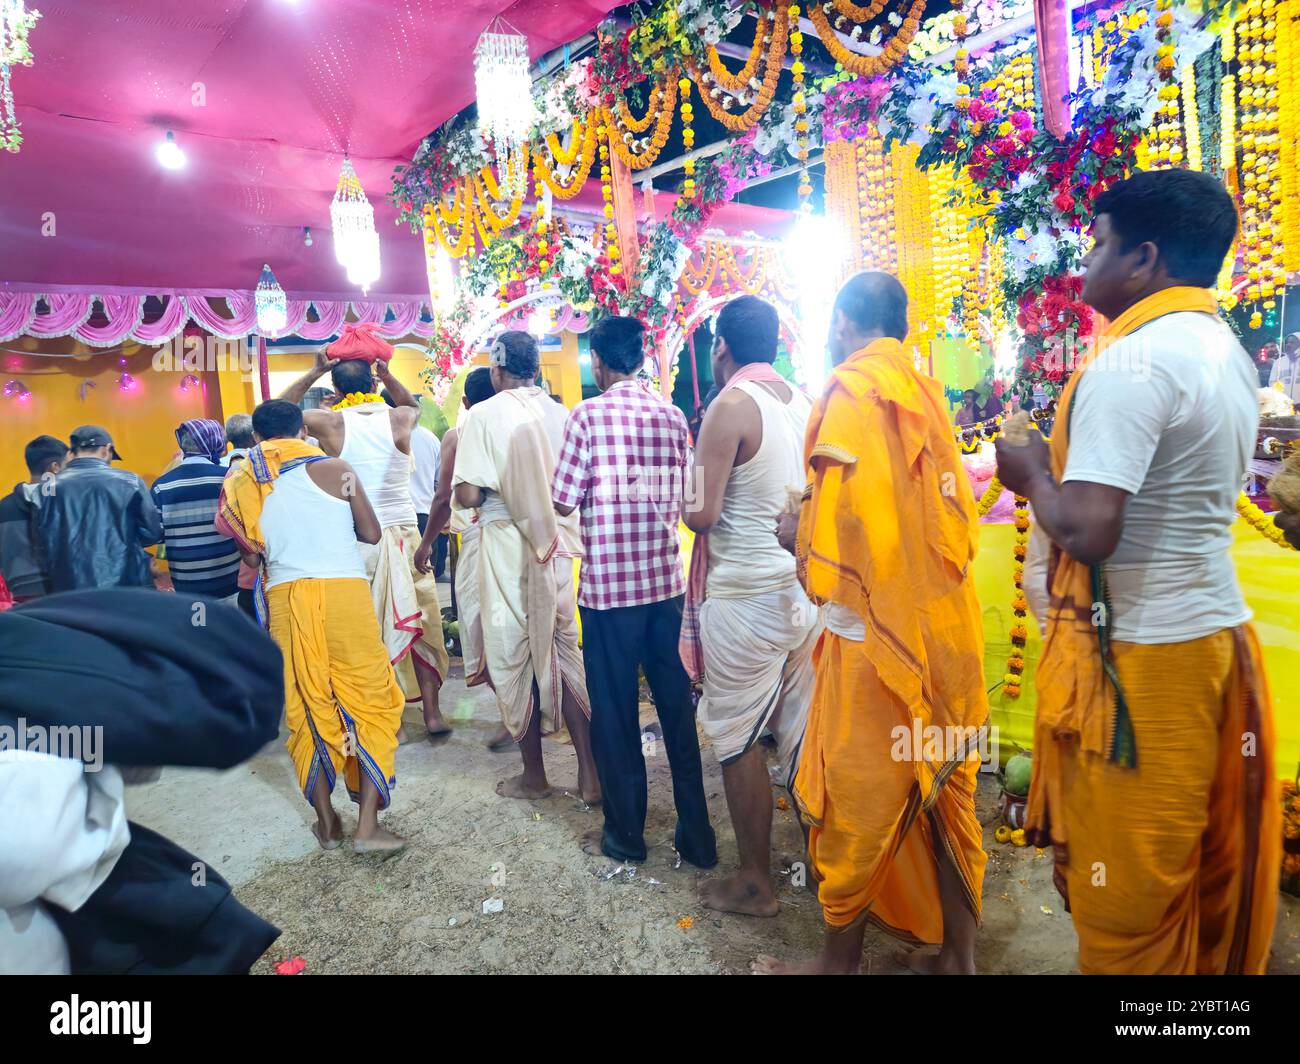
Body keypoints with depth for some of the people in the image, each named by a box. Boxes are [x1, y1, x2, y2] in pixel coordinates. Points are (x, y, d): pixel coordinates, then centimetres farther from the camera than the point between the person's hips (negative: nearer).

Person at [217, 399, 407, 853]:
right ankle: (368, 825, 6)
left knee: (307, 708, 15)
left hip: (285, 599, 3)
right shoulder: (333, 469, -2)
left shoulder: (243, 483, 6)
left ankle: (326, 822, 26)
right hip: (343, 593, -3)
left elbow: (252, 557, 10)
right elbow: (371, 533, 2)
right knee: (370, 701, 8)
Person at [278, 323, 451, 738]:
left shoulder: (331, 423, -5)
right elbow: (414, 404, 24)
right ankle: (432, 713, 13)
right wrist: (386, 373, 16)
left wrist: (314, 372, 13)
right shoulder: (399, 419, -2)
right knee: (416, 621, 10)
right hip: (402, 534, 1)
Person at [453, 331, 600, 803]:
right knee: (563, 650, 11)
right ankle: (590, 774, 12)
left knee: (515, 657, 8)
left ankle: (533, 776, 20)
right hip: (556, 544, 4)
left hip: (506, 546, -4)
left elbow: (467, 494, -16)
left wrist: (471, 489, 6)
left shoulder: (484, 416, -9)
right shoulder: (559, 413, 2)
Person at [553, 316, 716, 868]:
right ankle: (697, 835, 21)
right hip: (666, 579, 4)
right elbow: (683, 500, 9)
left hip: (608, 583, -4)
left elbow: (563, 502, -8)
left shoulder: (589, 414, -9)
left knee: (614, 709, 9)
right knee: (677, 704, 12)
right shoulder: (673, 415, 5)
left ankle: (625, 834, 23)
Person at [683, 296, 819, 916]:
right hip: (806, 587, 7)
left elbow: (702, 513, -18)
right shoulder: (804, 402, 8)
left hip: (746, 595, -7)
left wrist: (687, 501, 2)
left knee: (737, 741, 6)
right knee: (801, 732, 16)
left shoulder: (731, 406, -13)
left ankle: (755, 883, 18)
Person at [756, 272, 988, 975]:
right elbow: (958, 517, 11)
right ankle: (956, 956, 30)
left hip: (878, 631, -7)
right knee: (945, 791, 16)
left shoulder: (852, 390, -10)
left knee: (857, 800, 6)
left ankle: (839, 959, 23)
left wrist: (795, 532, 2)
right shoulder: (927, 394, 10)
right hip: (949, 628, 7)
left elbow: (837, 528, -19)